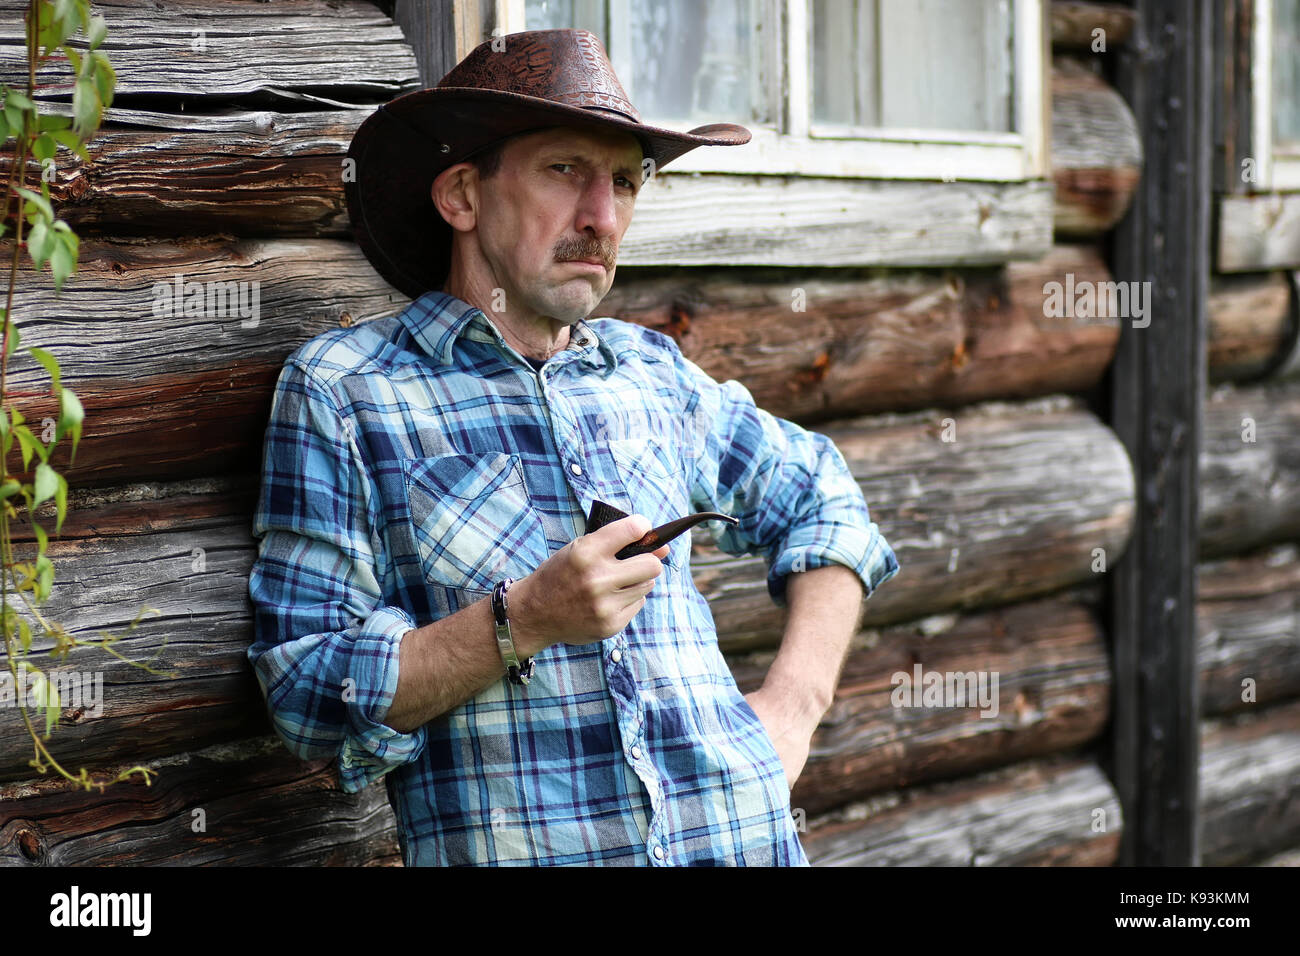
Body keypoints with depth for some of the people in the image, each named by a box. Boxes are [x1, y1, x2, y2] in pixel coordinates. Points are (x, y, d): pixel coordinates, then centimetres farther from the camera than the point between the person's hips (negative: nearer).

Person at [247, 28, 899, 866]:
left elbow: (823, 501, 27)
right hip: (520, 847, -3)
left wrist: (793, 703, 14)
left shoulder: (654, 370, 15)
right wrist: (522, 623, -14)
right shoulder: (340, 387, 2)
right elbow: (308, 694, -3)